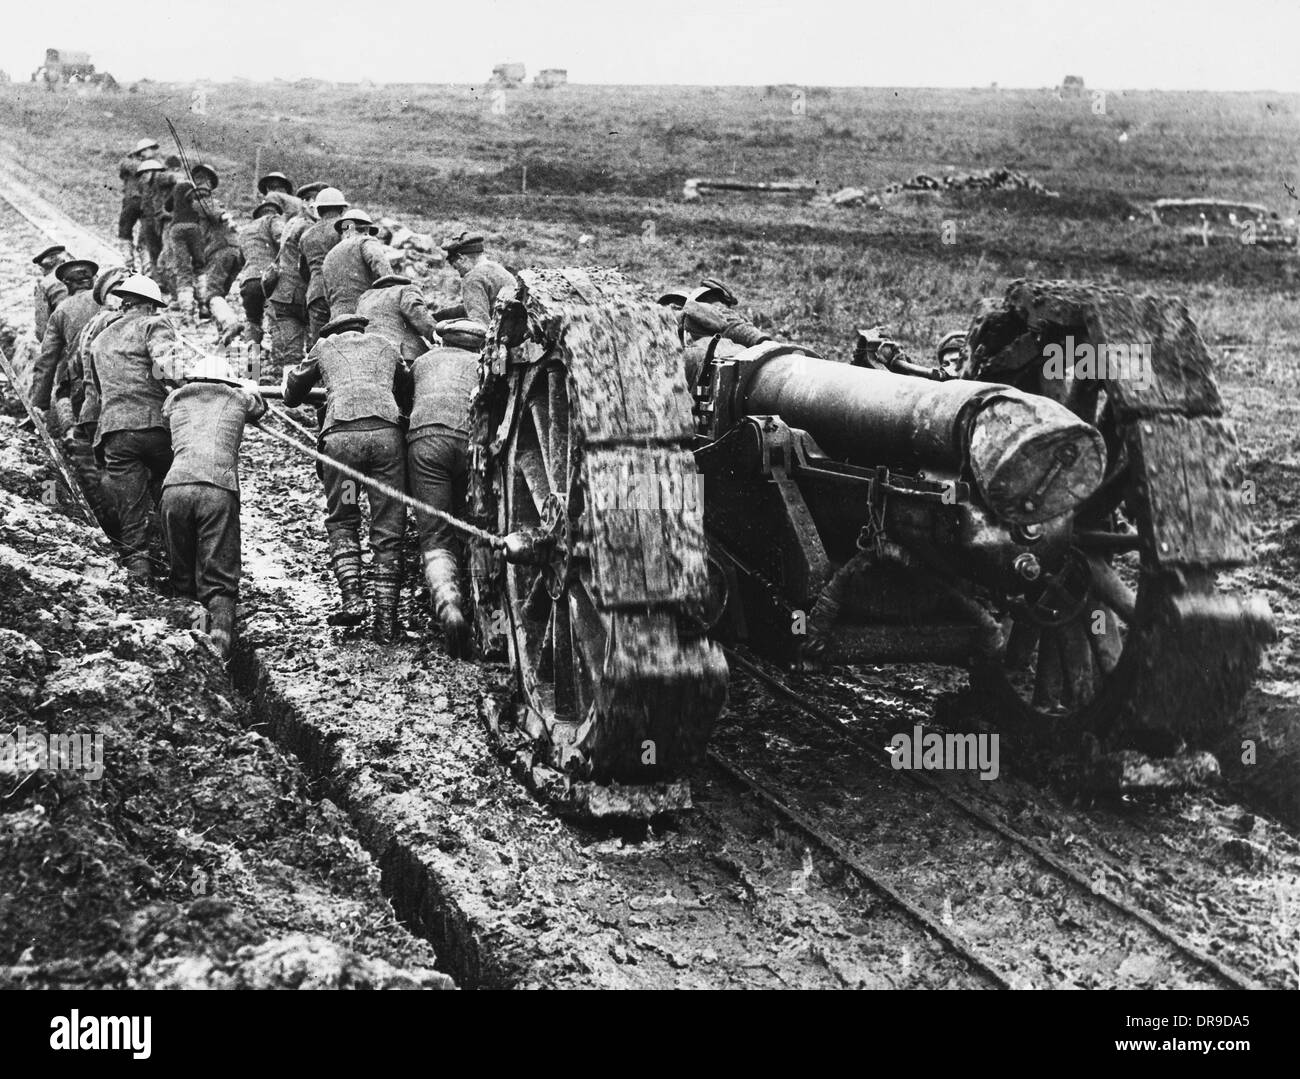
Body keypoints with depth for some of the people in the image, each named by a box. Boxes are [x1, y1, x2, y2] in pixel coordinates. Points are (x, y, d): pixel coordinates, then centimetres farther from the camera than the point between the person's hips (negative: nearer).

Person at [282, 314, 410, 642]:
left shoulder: (325, 347, 27)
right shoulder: (385, 347, 31)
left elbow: (292, 393, 37)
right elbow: (407, 389, 41)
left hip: (340, 434, -1)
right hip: (386, 431, 1)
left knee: (342, 520, 14)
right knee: (388, 527, 5)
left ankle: (352, 593, -7)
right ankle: (386, 617, -1)